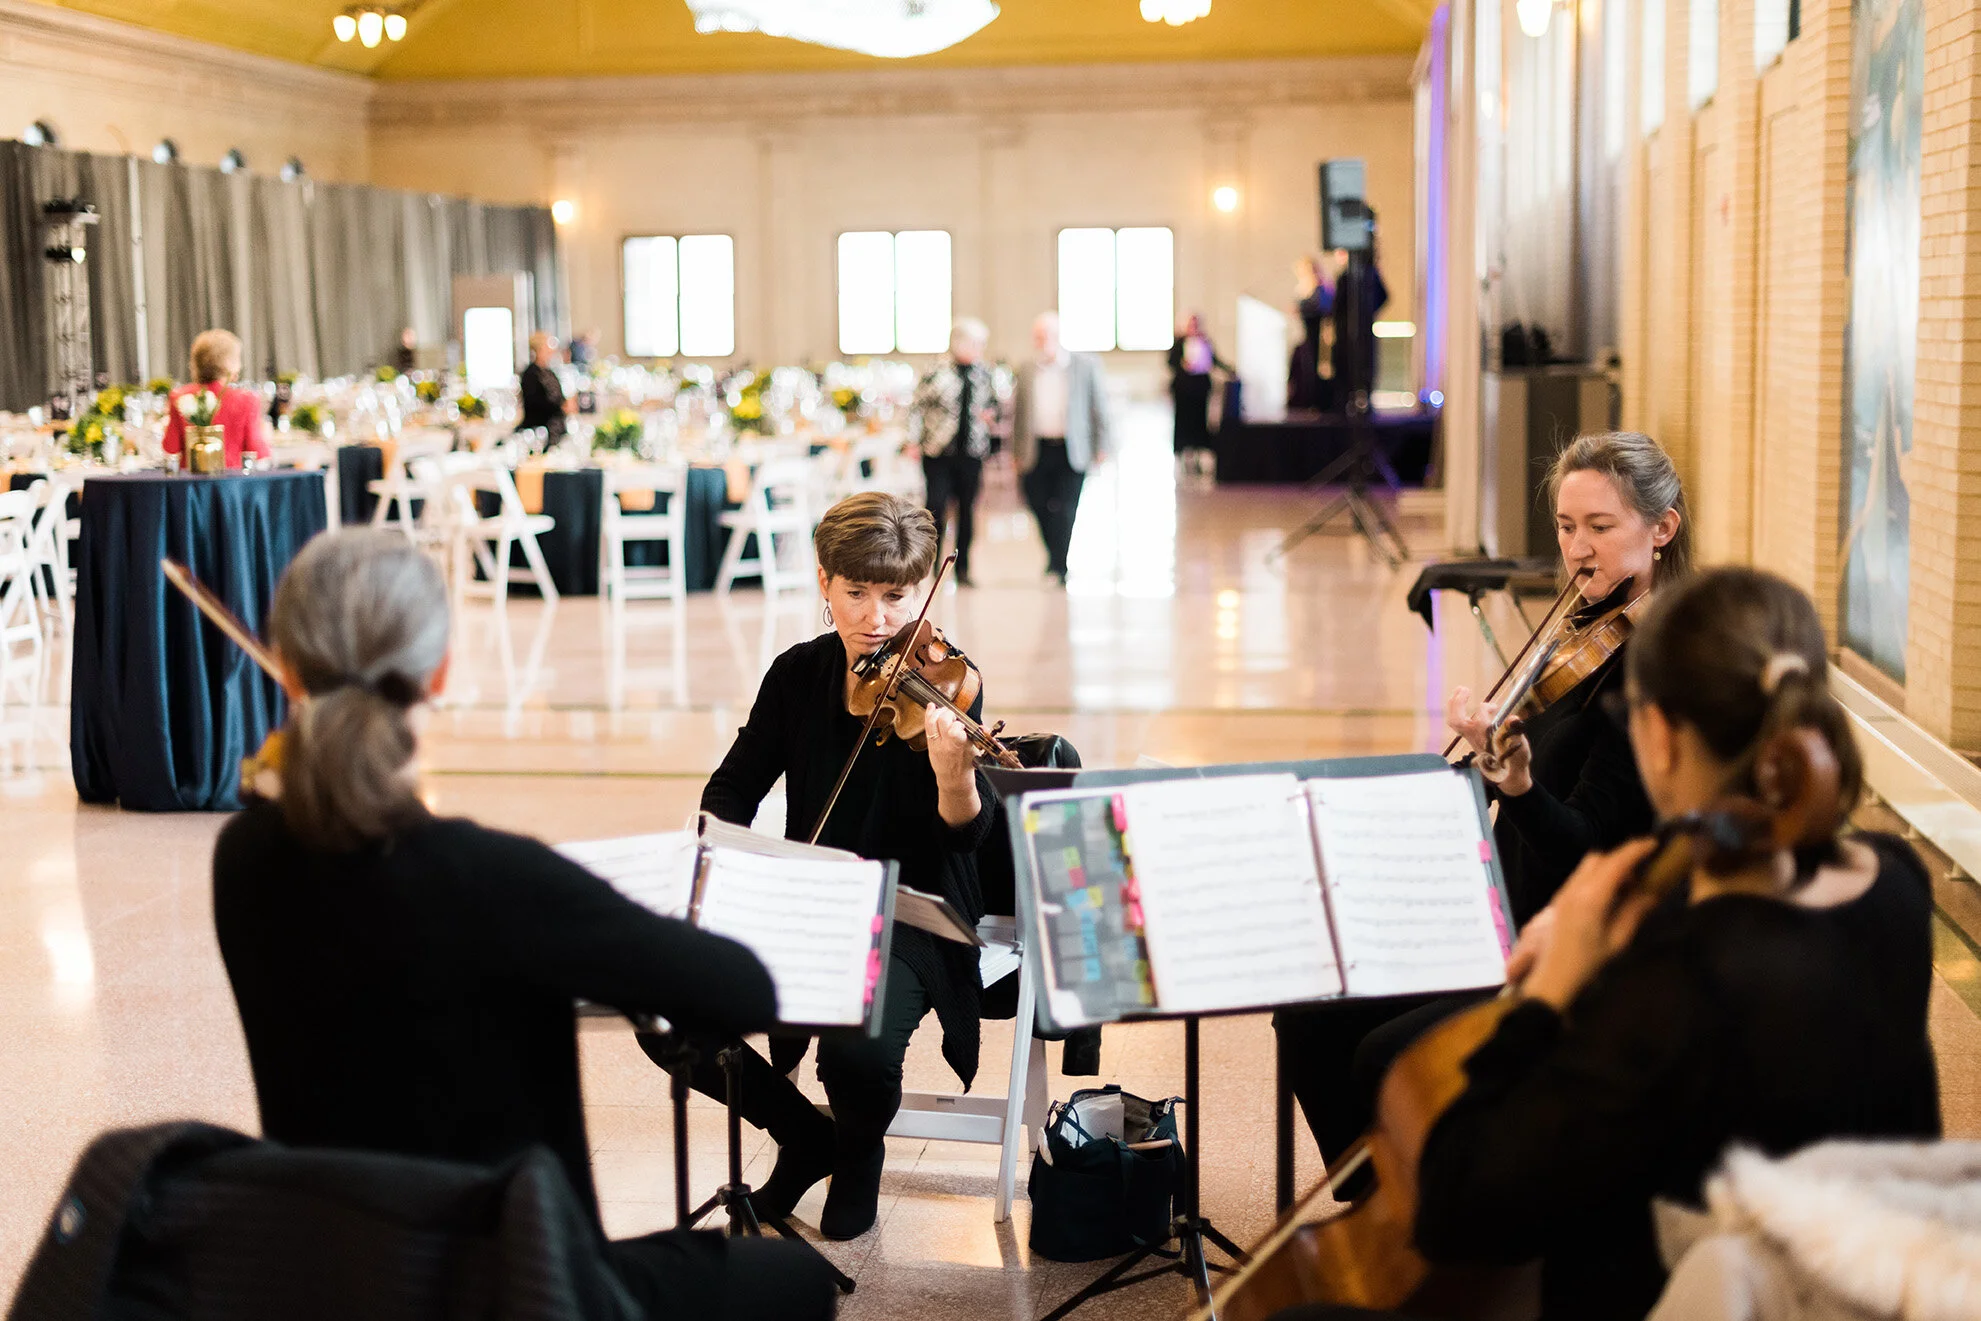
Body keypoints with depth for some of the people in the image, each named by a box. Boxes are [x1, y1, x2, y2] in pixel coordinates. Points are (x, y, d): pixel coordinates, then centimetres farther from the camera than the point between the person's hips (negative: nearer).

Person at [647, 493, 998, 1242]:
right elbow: (733, 787, 10)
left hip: (911, 920, -4)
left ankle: (859, 1154, 7)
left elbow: (964, 835, -20)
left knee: (857, 1053, -33)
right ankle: (805, 1139, 11)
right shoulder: (798, 676, 2)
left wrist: (956, 777, -43)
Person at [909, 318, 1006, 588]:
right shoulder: (937, 376, -4)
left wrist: (992, 413, -1)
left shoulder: (986, 376, 6)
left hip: (971, 453, 3)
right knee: (937, 506, -8)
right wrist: (914, 440, -3)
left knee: (967, 510, 7)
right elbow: (916, 406, 2)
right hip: (939, 452, -3)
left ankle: (962, 569, 17)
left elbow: (999, 401, 20)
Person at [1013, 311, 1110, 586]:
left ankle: (1057, 567, -4)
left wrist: (1100, 447, 0)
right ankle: (1057, 561, 22)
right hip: (1035, 452, 3)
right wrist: (1016, 453, 11)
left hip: (1072, 452, -3)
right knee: (1041, 509, 4)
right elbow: (1017, 412, 14)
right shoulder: (1026, 370, 10)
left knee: (1063, 510, -10)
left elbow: (1099, 408, 5)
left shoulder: (1086, 366, 2)